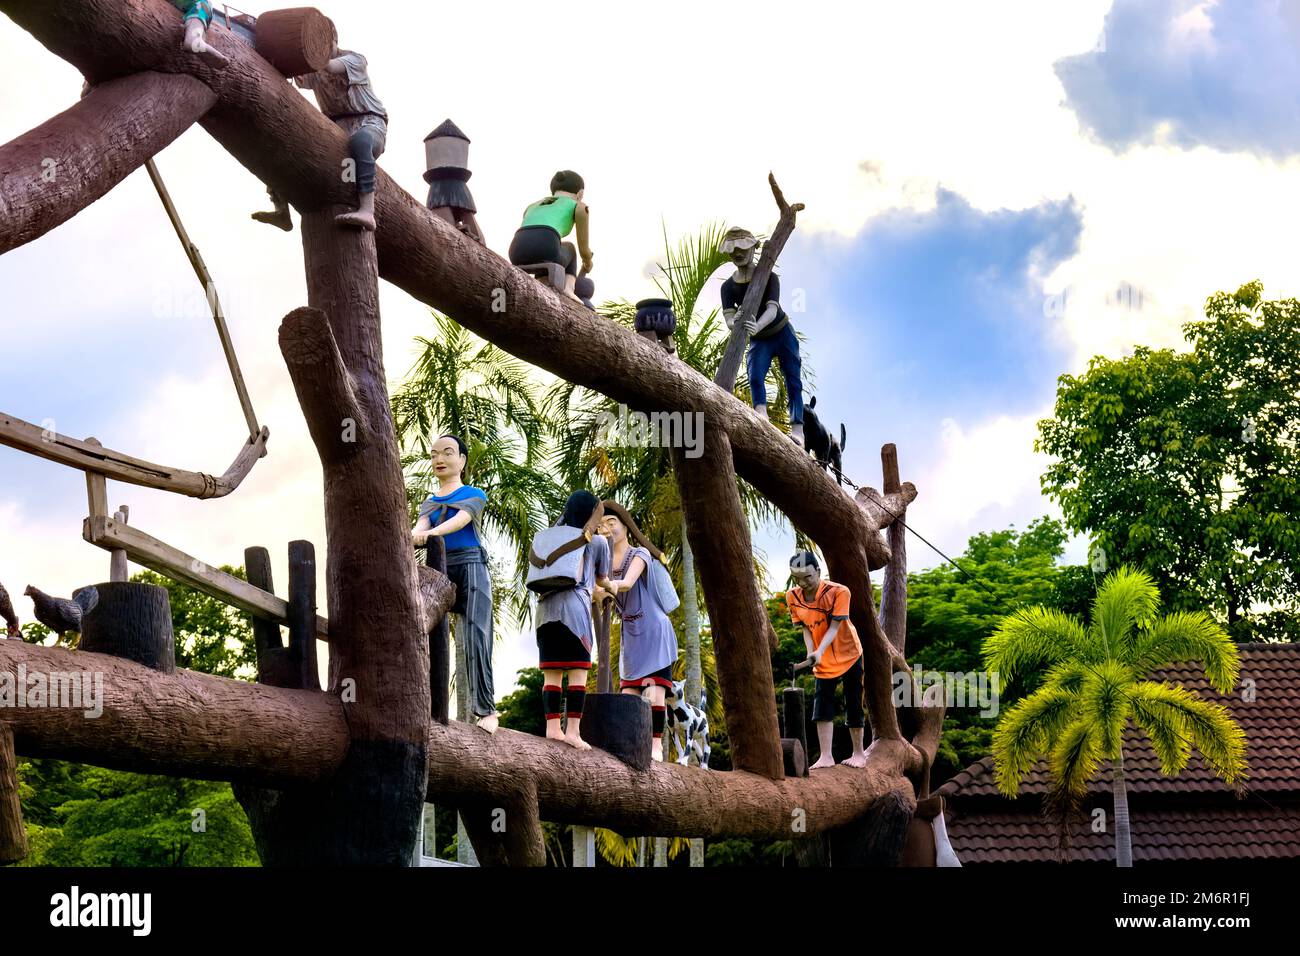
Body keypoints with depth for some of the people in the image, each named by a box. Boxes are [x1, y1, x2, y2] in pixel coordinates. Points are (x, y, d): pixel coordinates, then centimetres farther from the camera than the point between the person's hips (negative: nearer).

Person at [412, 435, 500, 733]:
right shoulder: (429, 503, 22)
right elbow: (422, 526, 0)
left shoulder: (474, 495, 10)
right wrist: (414, 536, -27)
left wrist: (432, 532, -33)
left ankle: (485, 708, -16)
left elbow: (461, 519, -12)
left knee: (474, 636, -15)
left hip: (470, 567, -5)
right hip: (438, 571, 5)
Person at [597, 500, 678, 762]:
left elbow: (629, 582, -27)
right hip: (630, 634, 6)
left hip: (654, 630, -6)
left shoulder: (640, 554, -7)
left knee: (655, 688, -13)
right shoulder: (606, 562, 9)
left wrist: (613, 585, -51)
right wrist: (600, 591, -33)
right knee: (628, 693, -1)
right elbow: (600, 594, -7)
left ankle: (656, 745, -16)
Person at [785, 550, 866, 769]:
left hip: (849, 655, -4)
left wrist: (820, 651, -35)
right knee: (822, 706, -4)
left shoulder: (838, 592, -22)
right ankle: (825, 757, -3)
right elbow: (806, 627, -2)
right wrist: (811, 652, -17)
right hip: (822, 661, 4)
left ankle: (859, 753, 15)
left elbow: (834, 627, -23)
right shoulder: (792, 596, -8)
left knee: (853, 705, 3)